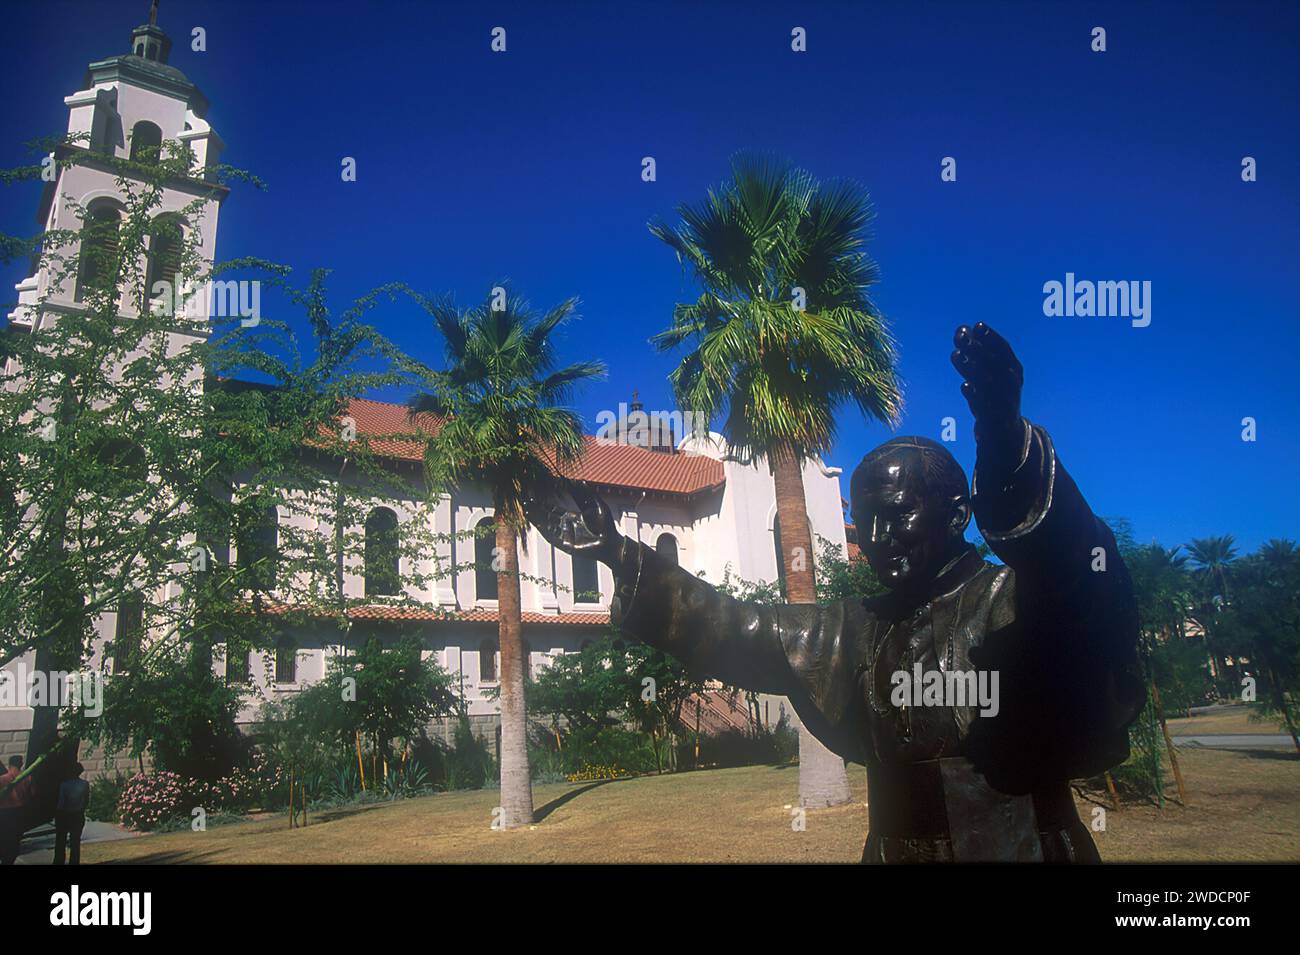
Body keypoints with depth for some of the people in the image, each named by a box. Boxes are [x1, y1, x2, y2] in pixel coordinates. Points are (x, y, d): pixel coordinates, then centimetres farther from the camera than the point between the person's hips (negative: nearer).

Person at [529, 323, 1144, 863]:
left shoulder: (1011, 602, -11)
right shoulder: (857, 631, 9)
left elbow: (1071, 561, -33)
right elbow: (730, 633, 11)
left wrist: (1005, 439, -51)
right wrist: (615, 552, 5)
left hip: (1024, 850, -6)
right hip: (894, 850, 6)